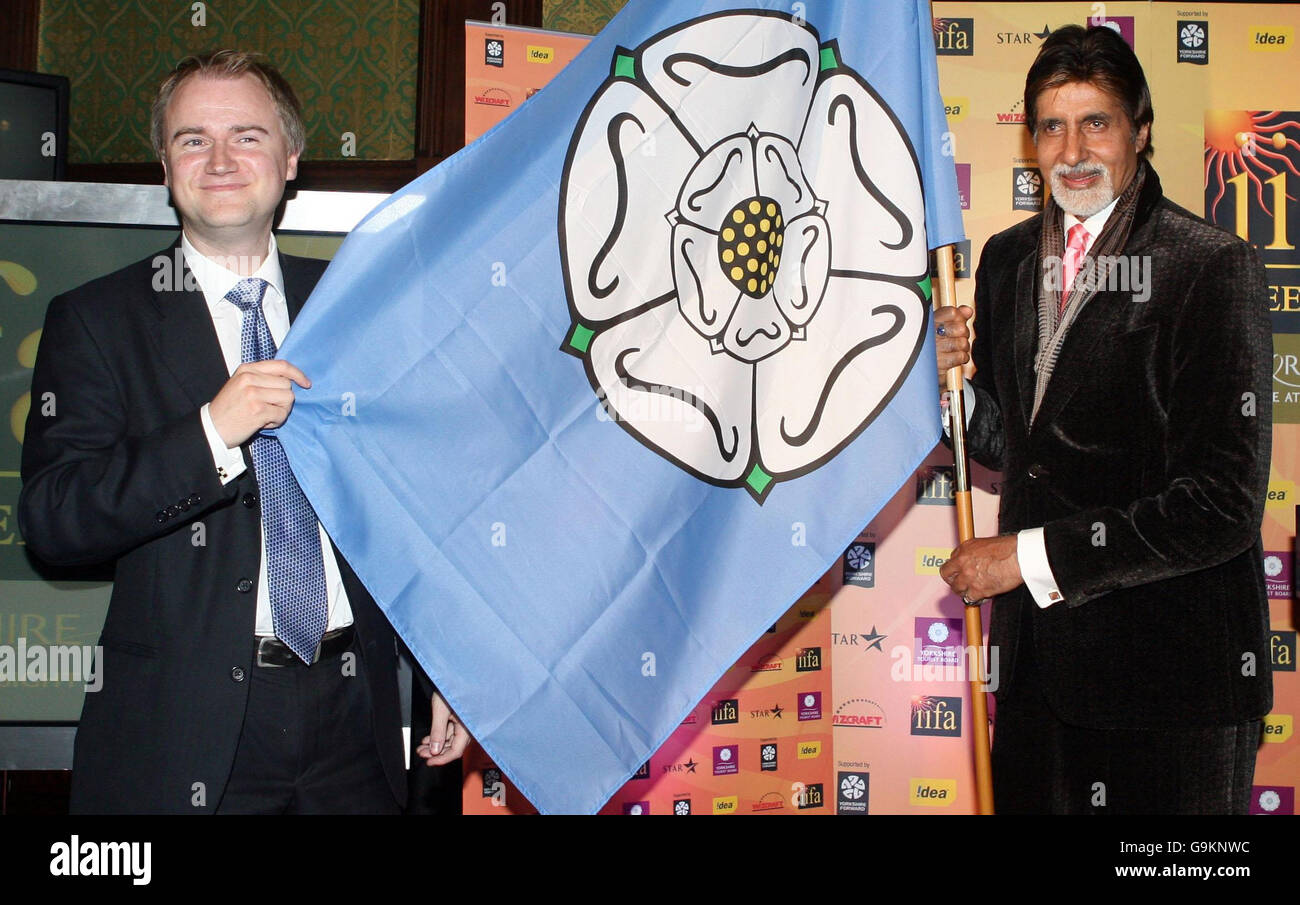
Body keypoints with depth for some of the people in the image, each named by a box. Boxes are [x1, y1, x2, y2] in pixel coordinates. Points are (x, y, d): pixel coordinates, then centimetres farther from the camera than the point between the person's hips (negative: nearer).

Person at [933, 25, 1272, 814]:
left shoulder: (1211, 267, -13)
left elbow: (1224, 502, -18)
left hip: (1169, 665, -5)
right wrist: (958, 379, -6)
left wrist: (1033, 554, -17)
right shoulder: (1008, 258, 7)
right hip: (1037, 650, 6)